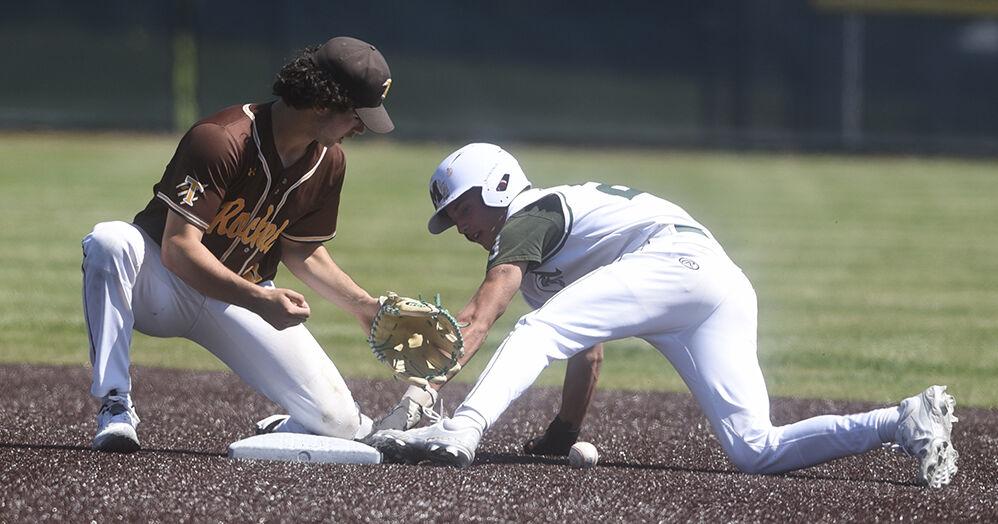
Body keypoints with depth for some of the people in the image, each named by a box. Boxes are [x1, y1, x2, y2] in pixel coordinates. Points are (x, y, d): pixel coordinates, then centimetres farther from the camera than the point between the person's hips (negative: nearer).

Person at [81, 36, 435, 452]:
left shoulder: (329, 163, -3)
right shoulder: (221, 139, -26)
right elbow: (179, 248, -32)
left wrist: (362, 305, 0)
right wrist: (259, 300, -42)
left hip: (247, 300, 4)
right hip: (164, 288, -4)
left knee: (339, 423, -17)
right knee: (109, 241, -40)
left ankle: (283, 431, 20)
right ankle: (116, 409, -33)